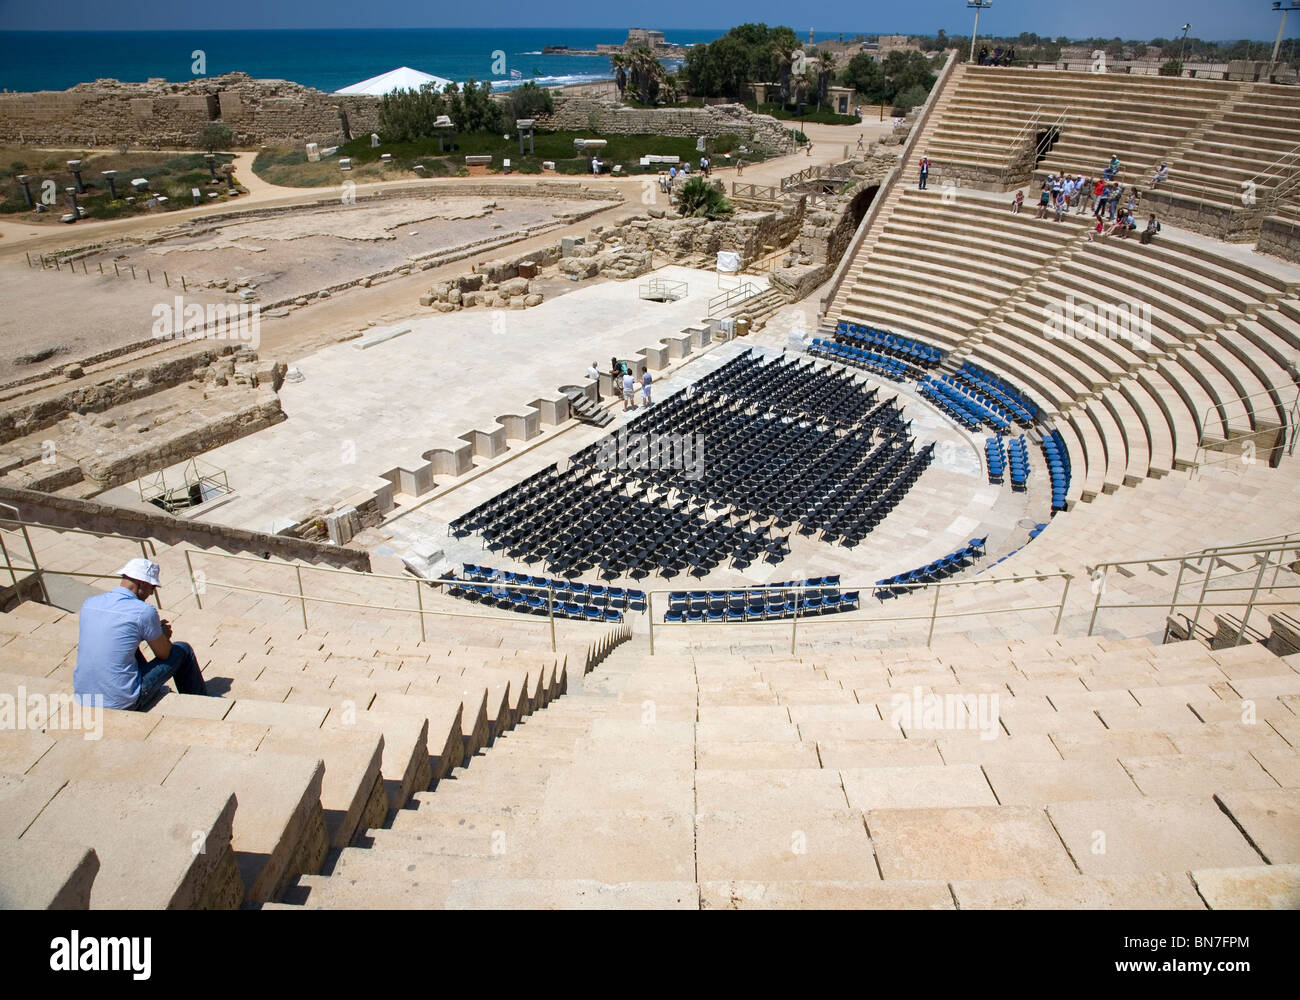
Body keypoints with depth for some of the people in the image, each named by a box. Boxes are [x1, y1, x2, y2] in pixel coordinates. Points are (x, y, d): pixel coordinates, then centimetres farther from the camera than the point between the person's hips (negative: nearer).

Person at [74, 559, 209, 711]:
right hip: (122, 702, -7)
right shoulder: (144, 611, -15)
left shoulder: (89, 603, 4)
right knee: (183, 650, 11)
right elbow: (164, 653, -1)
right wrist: (164, 635, 21)